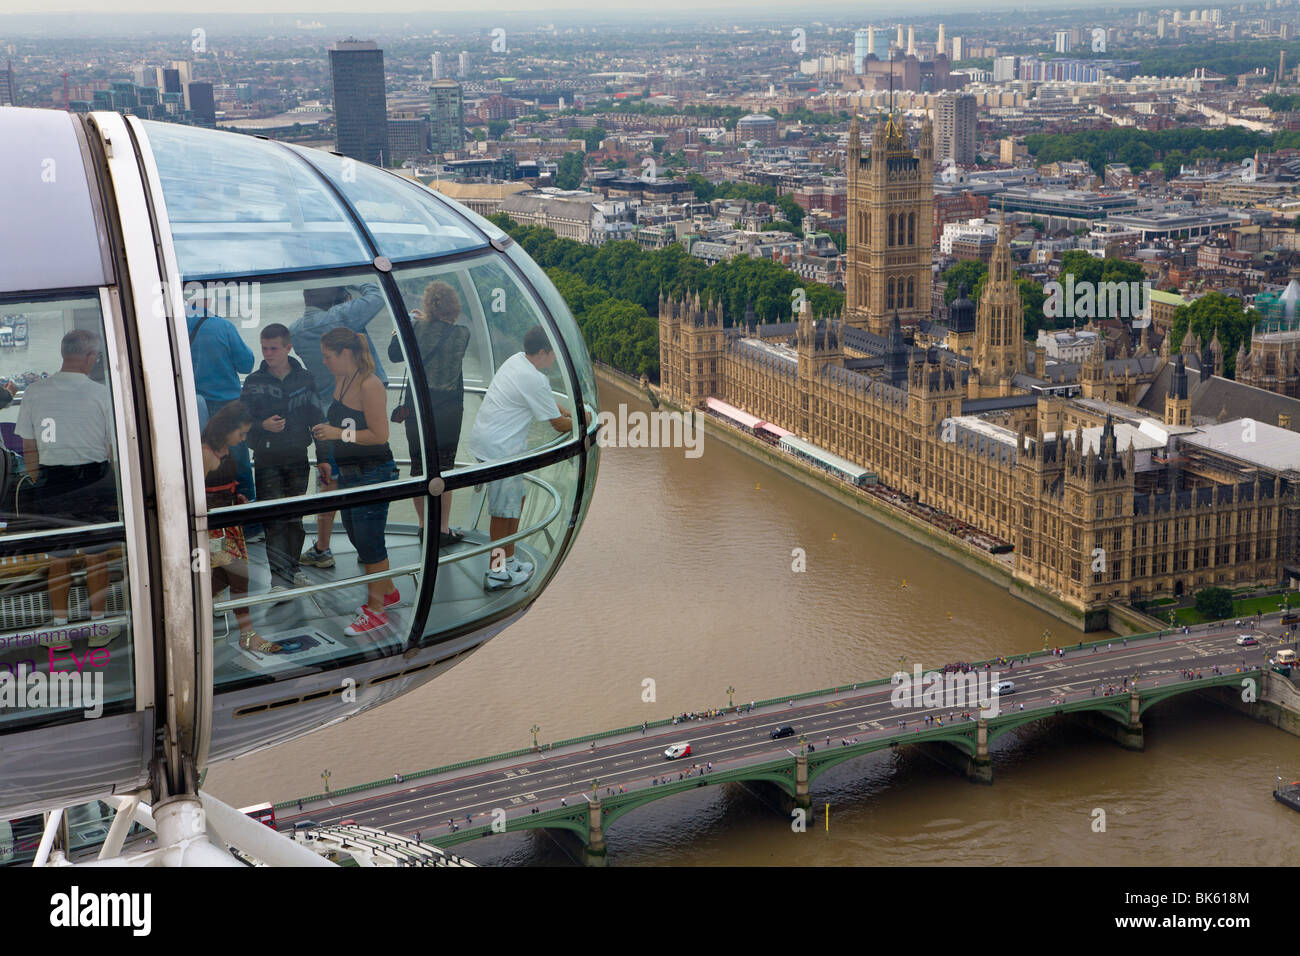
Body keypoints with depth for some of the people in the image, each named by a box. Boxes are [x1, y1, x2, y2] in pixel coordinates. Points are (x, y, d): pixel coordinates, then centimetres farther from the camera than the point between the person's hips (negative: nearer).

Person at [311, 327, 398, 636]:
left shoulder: (370, 385, -19)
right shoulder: (341, 380, 8)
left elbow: (379, 435, -21)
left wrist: (340, 433, -21)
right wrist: (327, 429, 6)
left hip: (373, 474, -10)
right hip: (349, 472, 10)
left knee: (369, 541, -2)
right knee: (356, 535, 18)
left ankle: (376, 609, 10)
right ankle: (388, 591, 36)